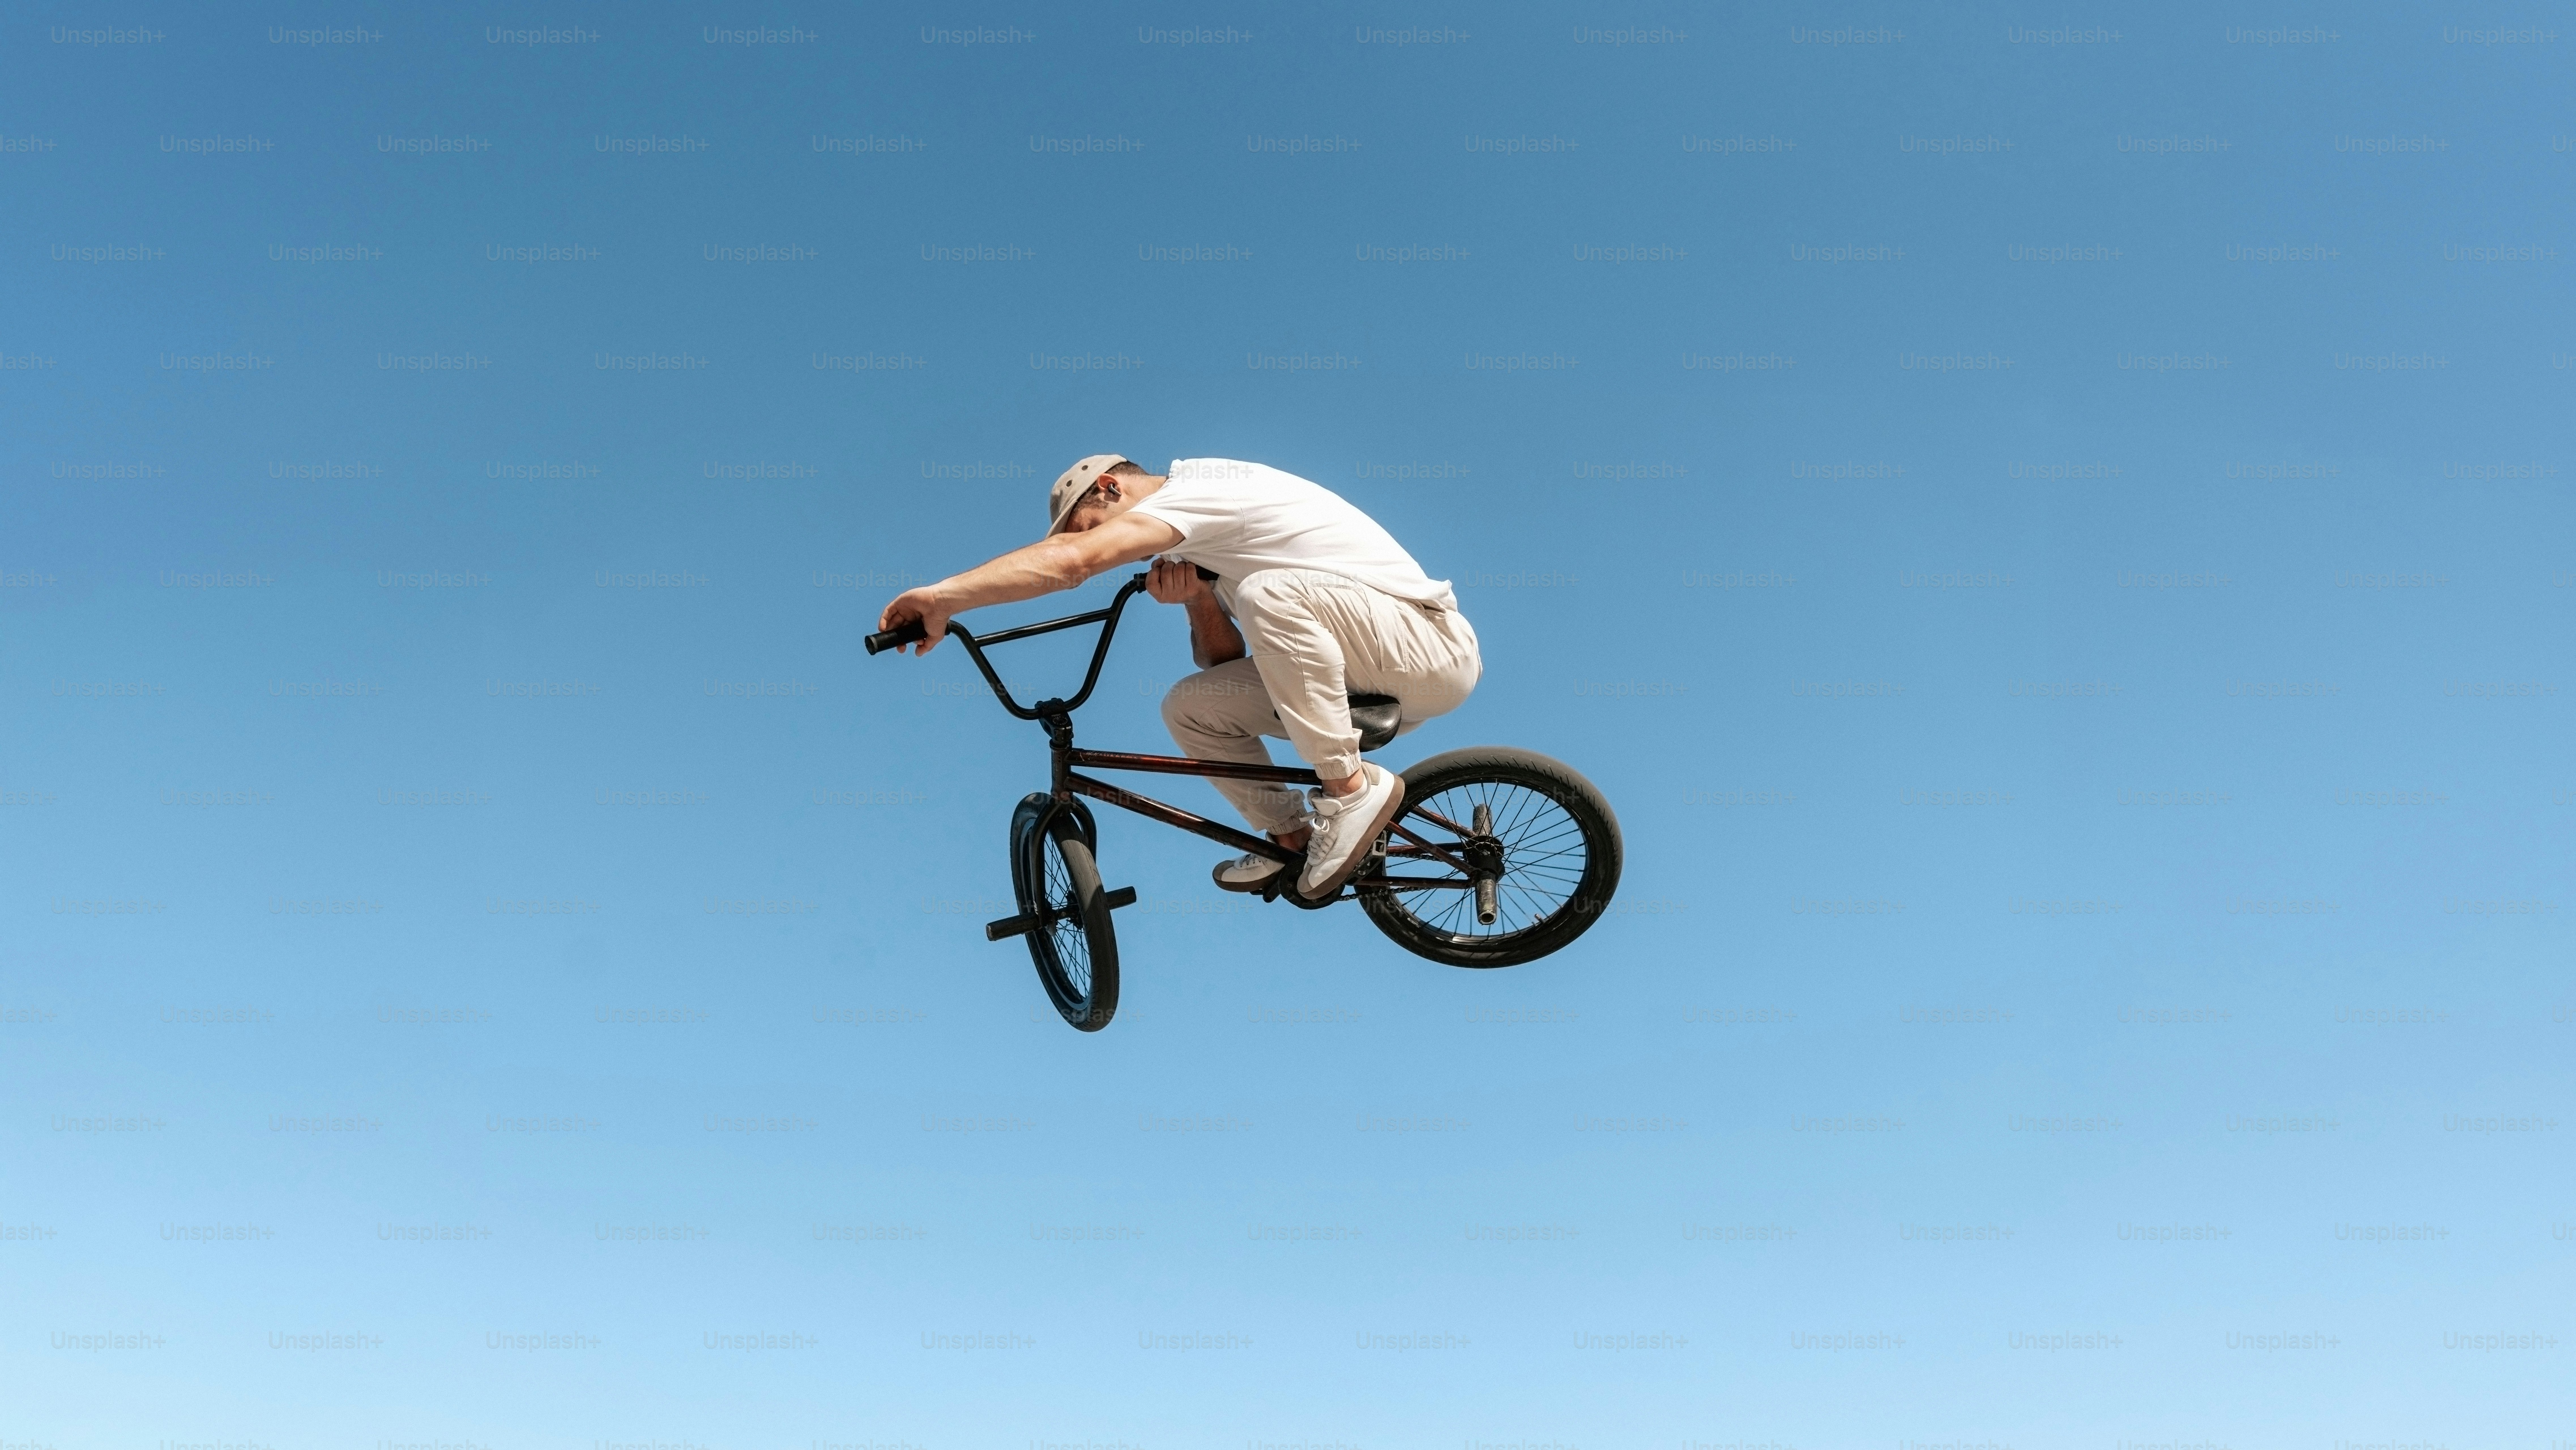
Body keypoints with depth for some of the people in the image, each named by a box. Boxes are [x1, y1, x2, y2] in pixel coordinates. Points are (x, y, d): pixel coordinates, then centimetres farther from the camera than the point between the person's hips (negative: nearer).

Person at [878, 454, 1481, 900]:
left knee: (1273, 591, -34)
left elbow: (1068, 558, -30)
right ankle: (1292, 837, 15)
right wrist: (1197, 601, -7)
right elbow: (1226, 661, 11)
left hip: (1431, 644, -9)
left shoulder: (1193, 490, -15)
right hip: (1367, 678, 9)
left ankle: (1352, 789, -21)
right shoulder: (1196, 540, 15)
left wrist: (940, 597, -31)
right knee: (1189, 707, 1)